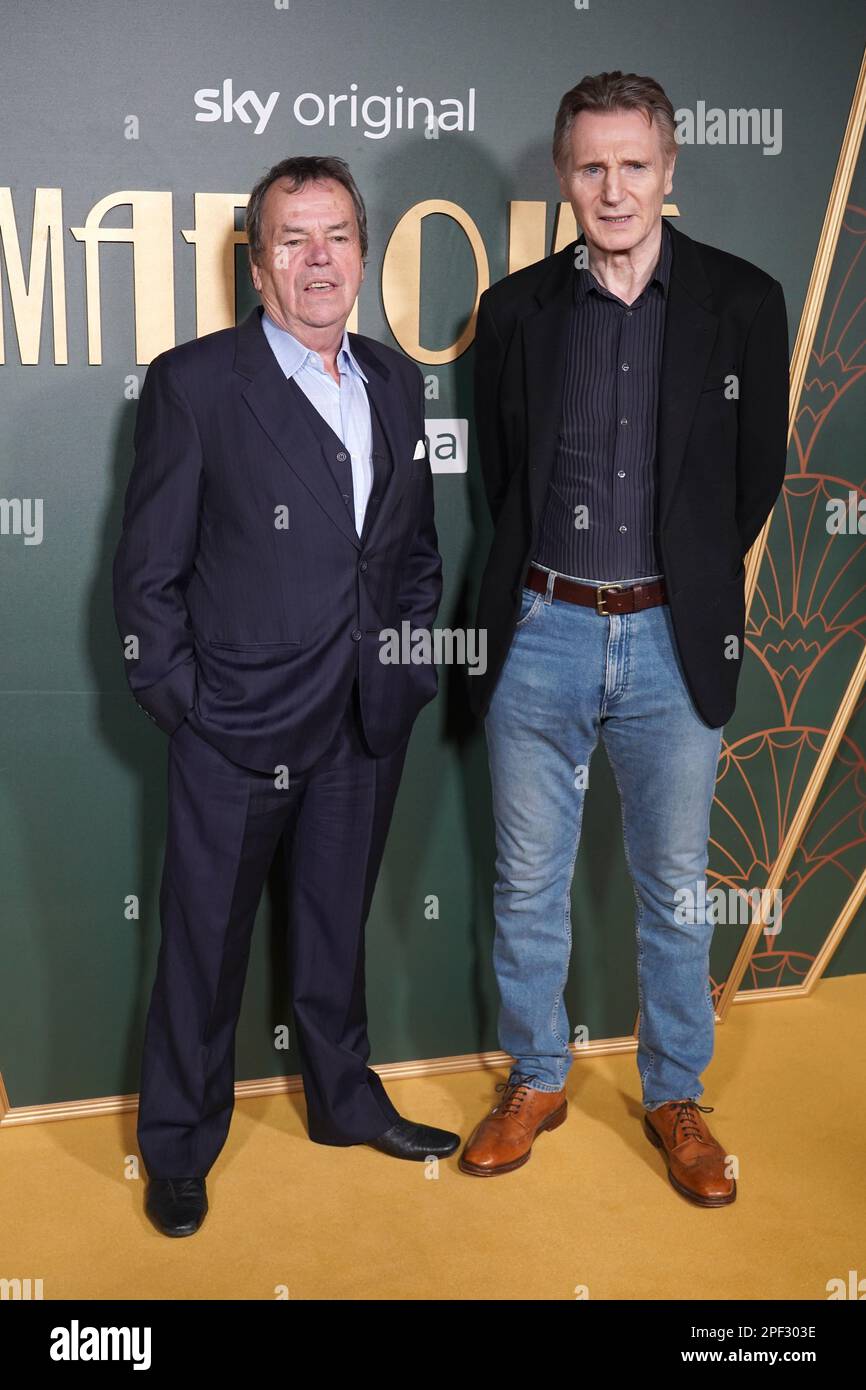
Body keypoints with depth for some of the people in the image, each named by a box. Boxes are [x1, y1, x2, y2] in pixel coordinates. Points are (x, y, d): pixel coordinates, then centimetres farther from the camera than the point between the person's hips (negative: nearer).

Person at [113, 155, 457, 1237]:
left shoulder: (395, 382, 7)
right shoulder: (192, 384, -9)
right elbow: (146, 575, -8)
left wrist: (409, 666, 8)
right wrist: (180, 703, -10)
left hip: (366, 729, 5)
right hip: (237, 735, -4)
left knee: (337, 928, 22)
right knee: (204, 947, 10)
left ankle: (344, 1098, 42)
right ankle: (179, 1147, 29)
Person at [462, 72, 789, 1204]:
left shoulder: (743, 302, -1)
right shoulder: (516, 308, 3)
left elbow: (757, 474, 5)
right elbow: (497, 471, 11)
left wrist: (687, 582, 8)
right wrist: (544, 580, 9)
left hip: (674, 641, -1)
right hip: (541, 632, 1)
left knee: (674, 888, 11)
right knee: (528, 883, 11)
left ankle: (676, 1097, 30)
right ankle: (536, 1080, 31)